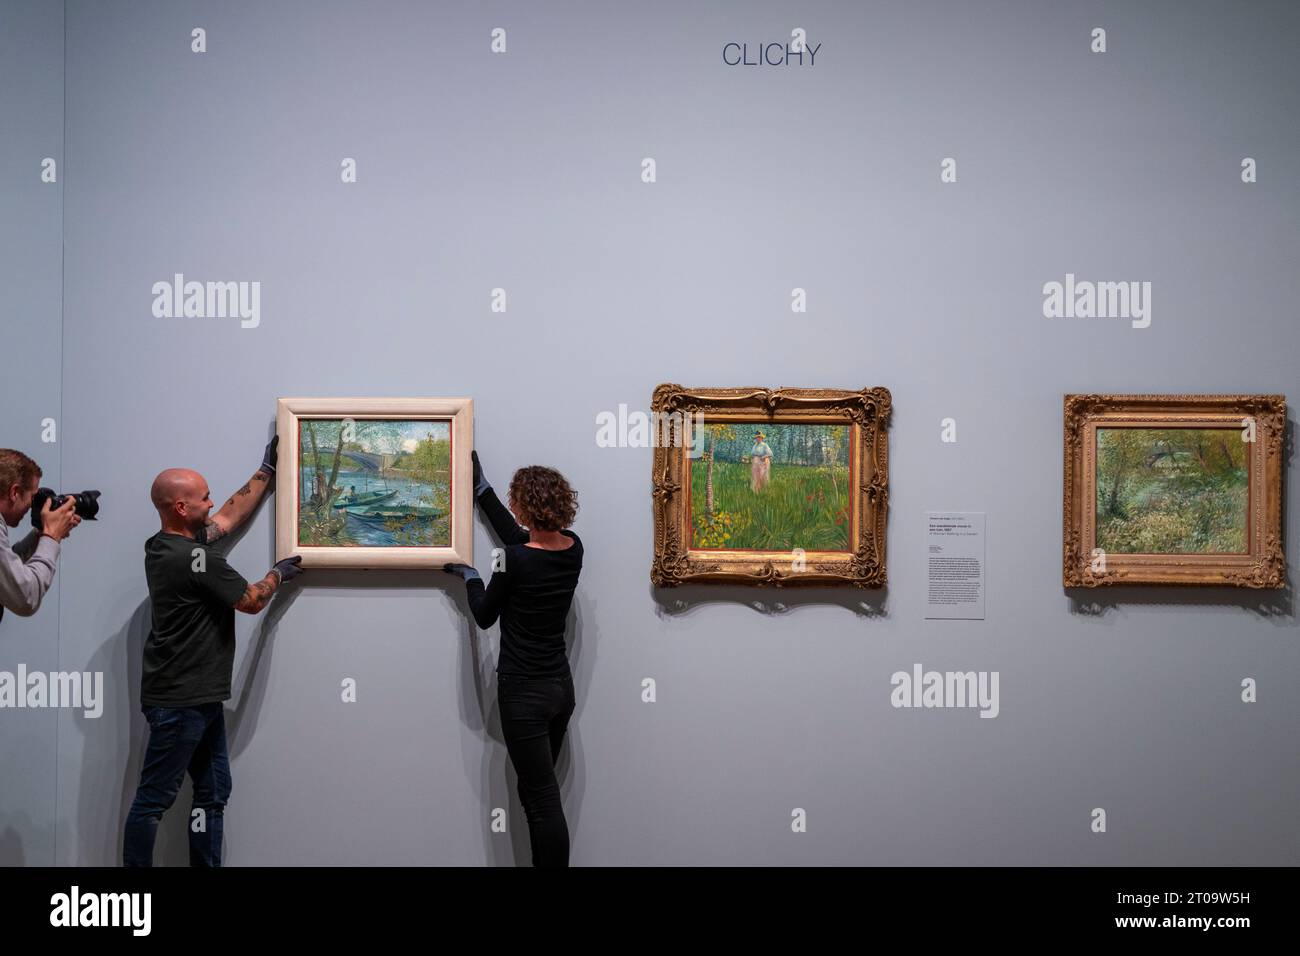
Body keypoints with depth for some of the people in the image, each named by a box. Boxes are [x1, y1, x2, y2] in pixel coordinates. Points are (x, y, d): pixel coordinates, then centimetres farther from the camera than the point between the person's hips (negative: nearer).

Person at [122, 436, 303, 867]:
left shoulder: (163, 545, 9)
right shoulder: (196, 558, -19)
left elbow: (231, 516, 22)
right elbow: (252, 601, -8)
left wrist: (267, 470, 27)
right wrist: (278, 573, 11)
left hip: (201, 697, 10)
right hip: (179, 701, -10)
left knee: (213, 793, 12)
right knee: (155, 799, -3)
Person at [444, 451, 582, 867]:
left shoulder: (515, 561, -20)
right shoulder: (574, 548, 0)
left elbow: (485, 616, -5)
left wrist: (469, 577, 14)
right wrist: (481, 491, 25)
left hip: (524, 692, -7)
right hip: (561, 686, 8)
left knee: (544, 801, -2)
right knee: (537, 794, 19)